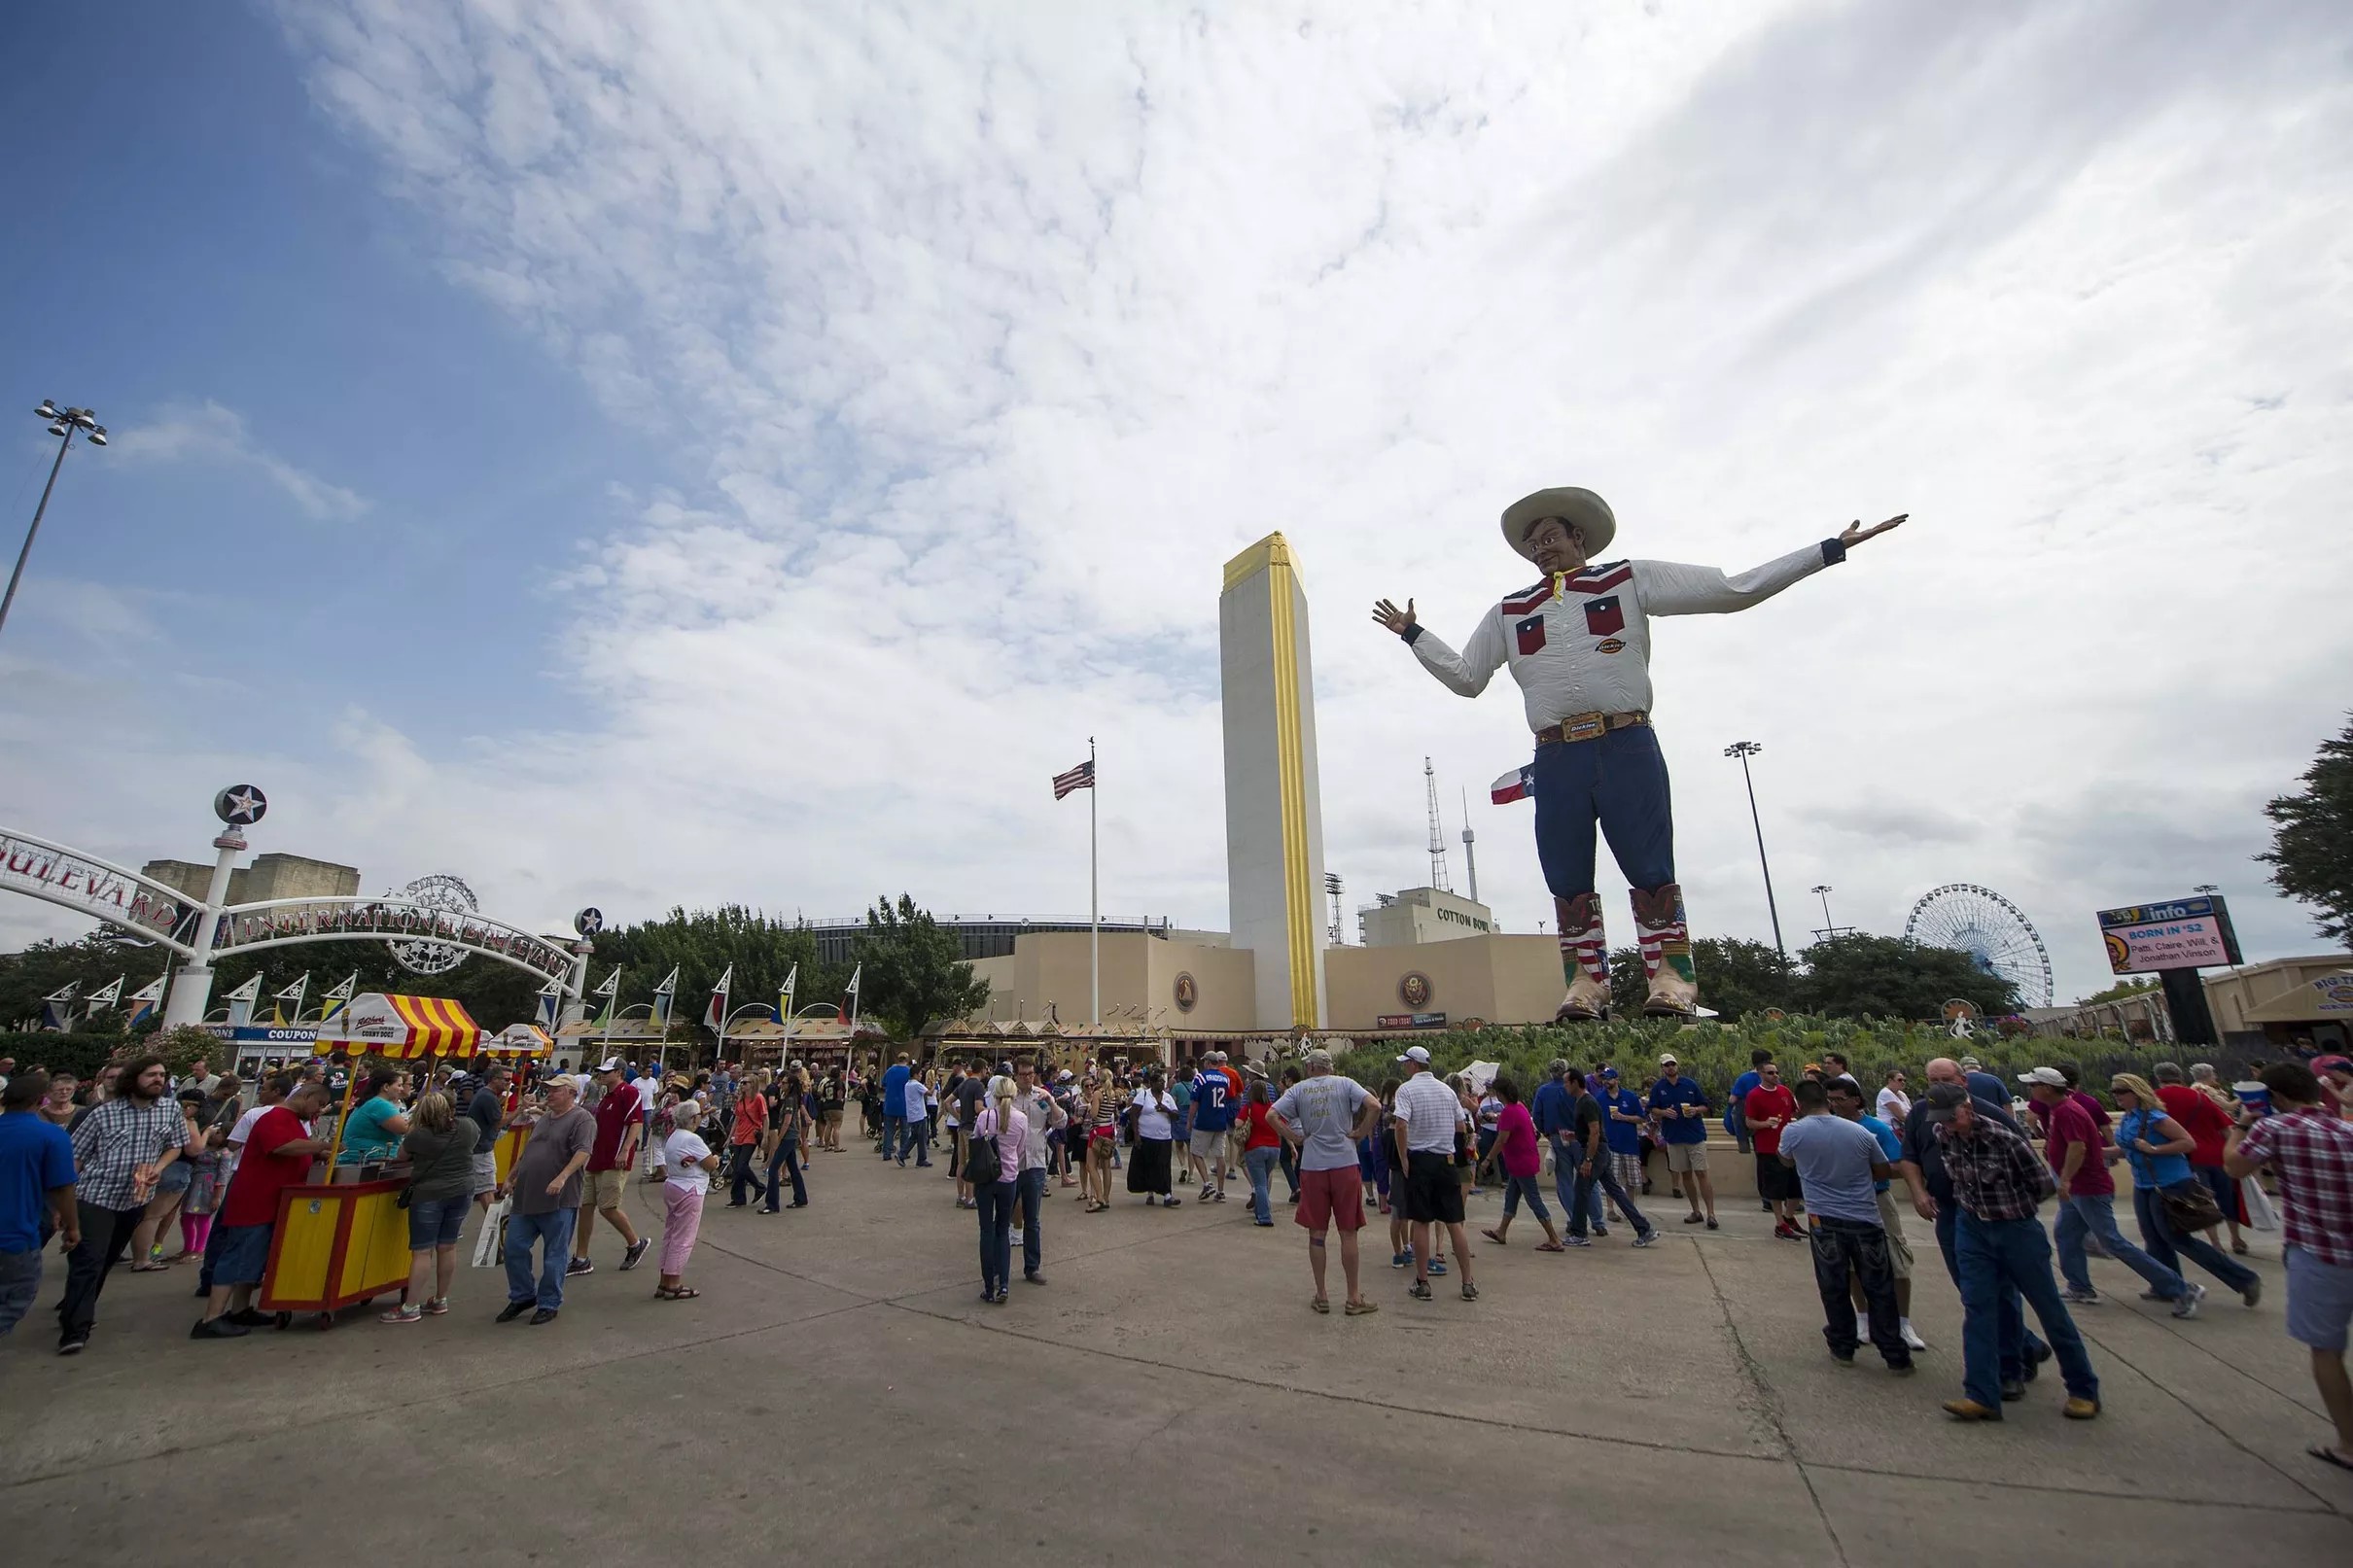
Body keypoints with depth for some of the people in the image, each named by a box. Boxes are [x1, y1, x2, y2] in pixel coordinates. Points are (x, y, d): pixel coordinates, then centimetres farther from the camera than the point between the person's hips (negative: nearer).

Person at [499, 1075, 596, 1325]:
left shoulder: (582, 1120, -11)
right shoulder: (543, 1118, 16)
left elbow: (584, 1152, -23)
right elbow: (527, 1152, 28)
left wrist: (562, 1177, -33)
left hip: (558, 1201, -8)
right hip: (525, 1197, 8)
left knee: (555, 1256, 3)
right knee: (514, 1248, 11)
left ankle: (549, 1304, 17)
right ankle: (521, 1296, 30)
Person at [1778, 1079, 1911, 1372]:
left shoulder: (1793, 1132, -8)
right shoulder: (1860, 1133, -3)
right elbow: (1884, 1171, 9)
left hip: (1824, 1221, -2)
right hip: (1865, 1219, 2)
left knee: (1834, 1288, 11)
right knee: (1879, 1290, 12)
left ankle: (1843, 1348, 20)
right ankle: (1896, 1356, 19)